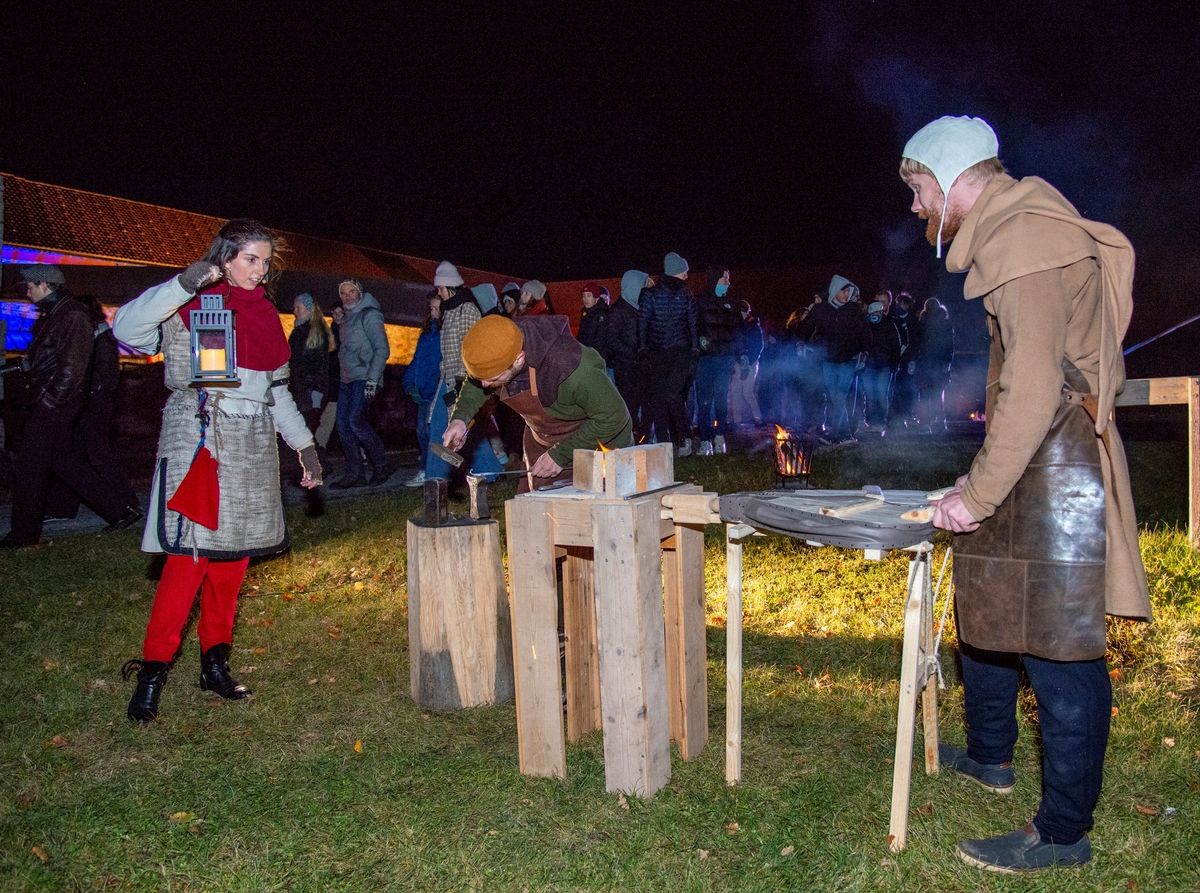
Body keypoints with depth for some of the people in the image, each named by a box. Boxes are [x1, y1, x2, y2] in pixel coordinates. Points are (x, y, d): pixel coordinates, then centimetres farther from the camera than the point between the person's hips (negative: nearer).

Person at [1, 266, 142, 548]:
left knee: (29, 467, -3)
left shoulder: (73, 317, -14)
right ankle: (119, 508, 15)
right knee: (65, 461, 12)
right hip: (49, 400, 10)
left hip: (58, 404, -10)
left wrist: (50, 399, -21)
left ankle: (24, 534, 7)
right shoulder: (51, 314, 17)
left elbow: (72, 366, -21)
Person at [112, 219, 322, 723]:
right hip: (199, 446, -6)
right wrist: (187, 282, -27)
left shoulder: (266, 317, 15)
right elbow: (126, 328, -20)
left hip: (252, 451, 6)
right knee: (188, 559, -9)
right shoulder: (190, 307, -2)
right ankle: (153, 670, 2)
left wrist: (305, 446, 15)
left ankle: (214, 663, 20)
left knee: (233, 559, 9)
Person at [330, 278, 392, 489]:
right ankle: (354, 473, 8)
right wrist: (341, 376, 15)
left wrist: (372, 379, -20)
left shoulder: (369, 315, -6)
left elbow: (382, 349, -13)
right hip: (347, 380, 9)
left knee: (355, 420, -18)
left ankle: (382, 465, -5)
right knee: (343, 425, 3)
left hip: (364, 378, -9)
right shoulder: (348, 319, 19)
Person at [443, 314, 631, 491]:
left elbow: (614, 417, -27)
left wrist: (561, 455, -22)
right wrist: (460, 417, -14)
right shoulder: (495, 356, -19)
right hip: (541, 446, 6)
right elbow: (476, 384, 5)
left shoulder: (570, 368, -40)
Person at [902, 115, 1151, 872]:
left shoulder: (1024, 240, -16)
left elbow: (1032, 388, -25)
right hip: (1032, 468, 11)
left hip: (1055, 474, -11)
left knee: (1059, 650, -2)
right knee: (986, 608, 21)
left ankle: (1064, 832, 11)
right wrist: (983, 482, 18)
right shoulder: (1017, 229, 16)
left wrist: (979, 496, -19)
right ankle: (989, 757, 39)